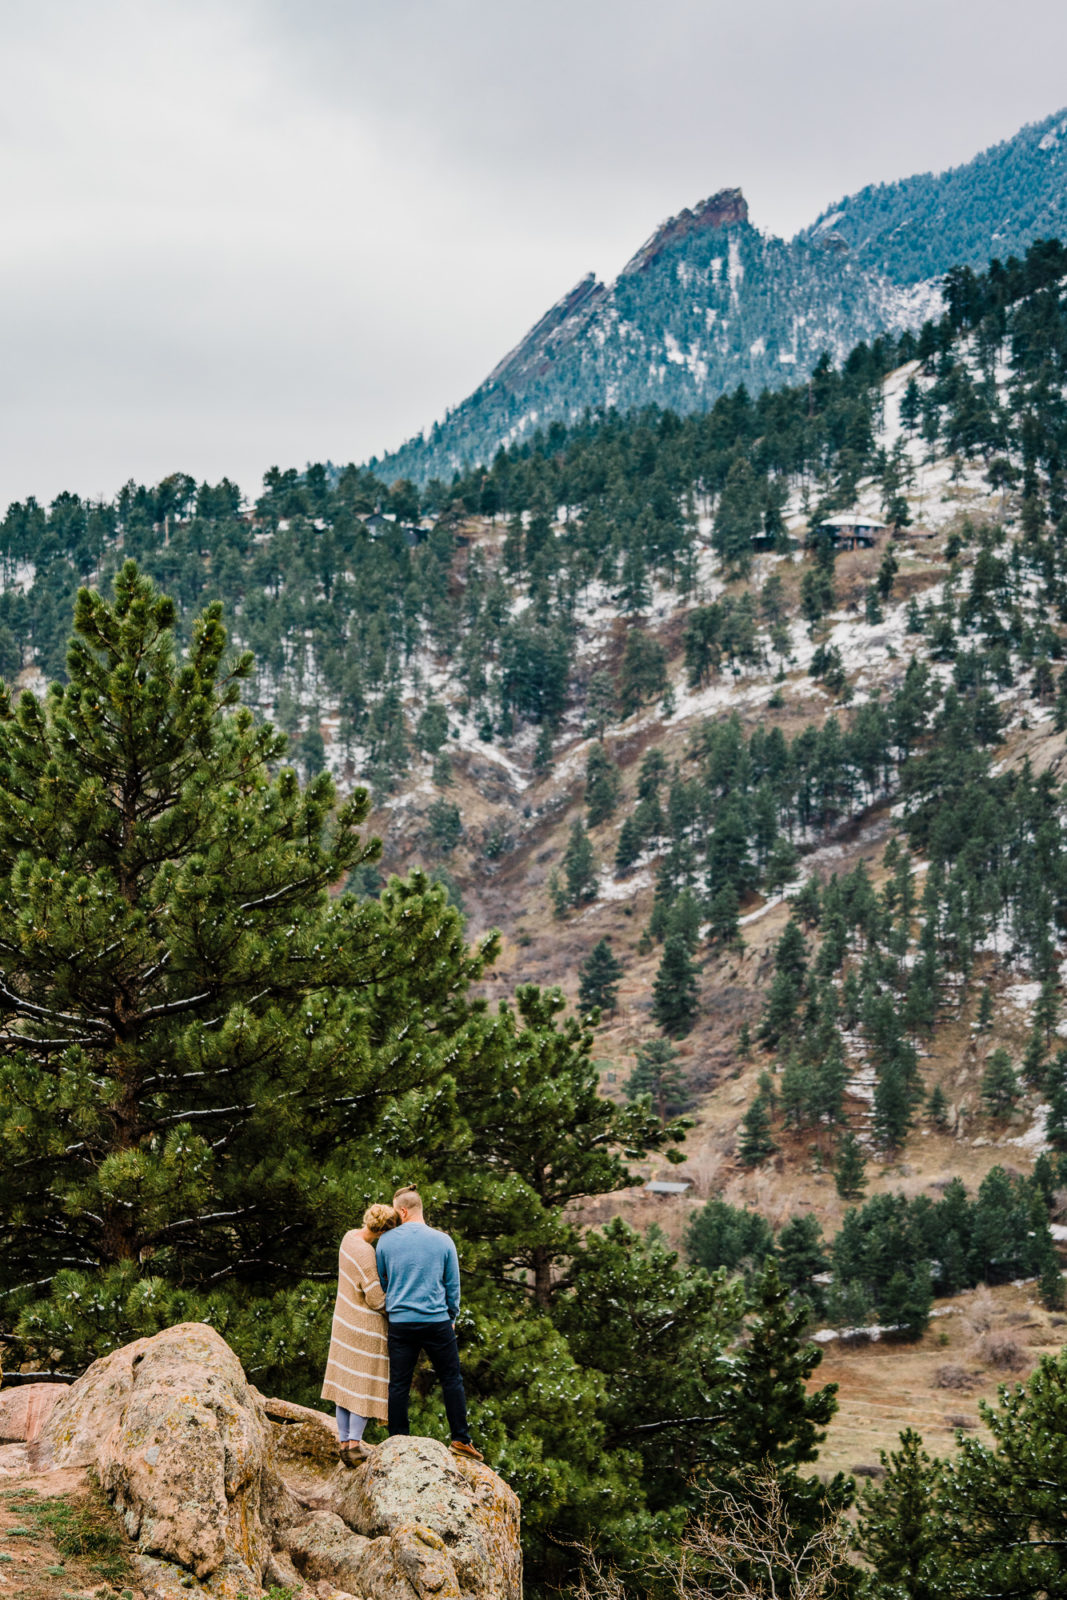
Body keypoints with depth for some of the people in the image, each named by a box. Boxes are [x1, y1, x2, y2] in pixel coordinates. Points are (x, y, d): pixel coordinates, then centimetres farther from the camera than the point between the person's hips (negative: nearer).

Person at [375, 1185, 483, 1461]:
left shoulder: (387, 1242, -1)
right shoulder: (443, 1241, -2)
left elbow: (380, 1282, 11)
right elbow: (453, 1285, 6)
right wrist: (452, 1317, 19)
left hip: (400, 1322, 1)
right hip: (437, 1322, 0)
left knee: (399, 1384, 8)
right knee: (451, 1380, 9)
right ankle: (461, 1438, 8)